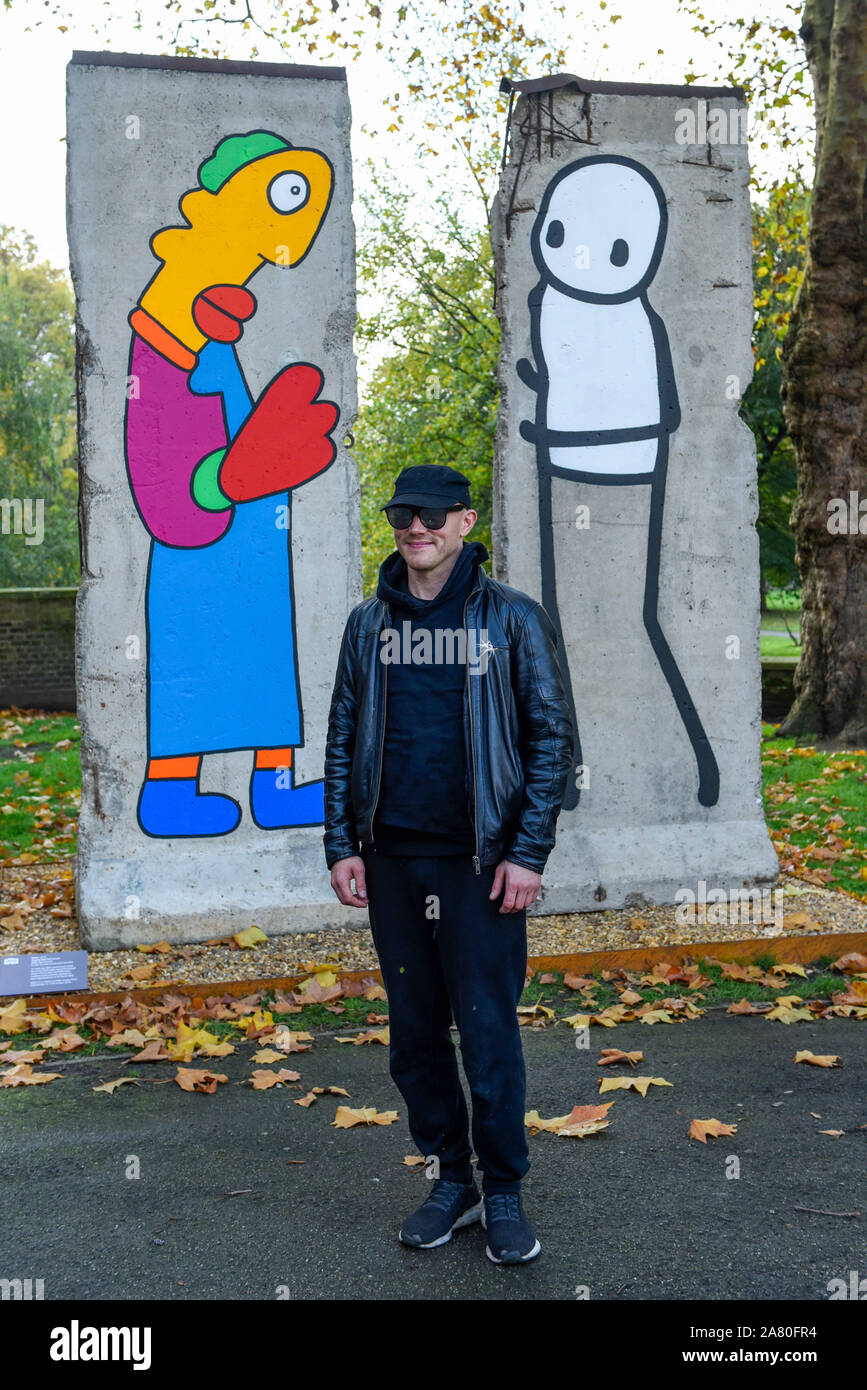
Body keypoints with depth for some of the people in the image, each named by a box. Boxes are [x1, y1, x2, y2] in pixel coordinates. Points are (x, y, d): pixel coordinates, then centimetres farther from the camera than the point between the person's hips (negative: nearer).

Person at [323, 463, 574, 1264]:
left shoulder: (512, 618, -2)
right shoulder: (370, 623, 8)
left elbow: (552, 738, -3)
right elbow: (343, 740, 11)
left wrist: (528, 853, -9)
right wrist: (342, 846, 4)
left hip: (480, 863, -4)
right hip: (391, 860, 4)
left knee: (489, 1030, 0)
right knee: (415, 1033, 11)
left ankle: (505, 1194, 17)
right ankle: (450, 1180, 27)